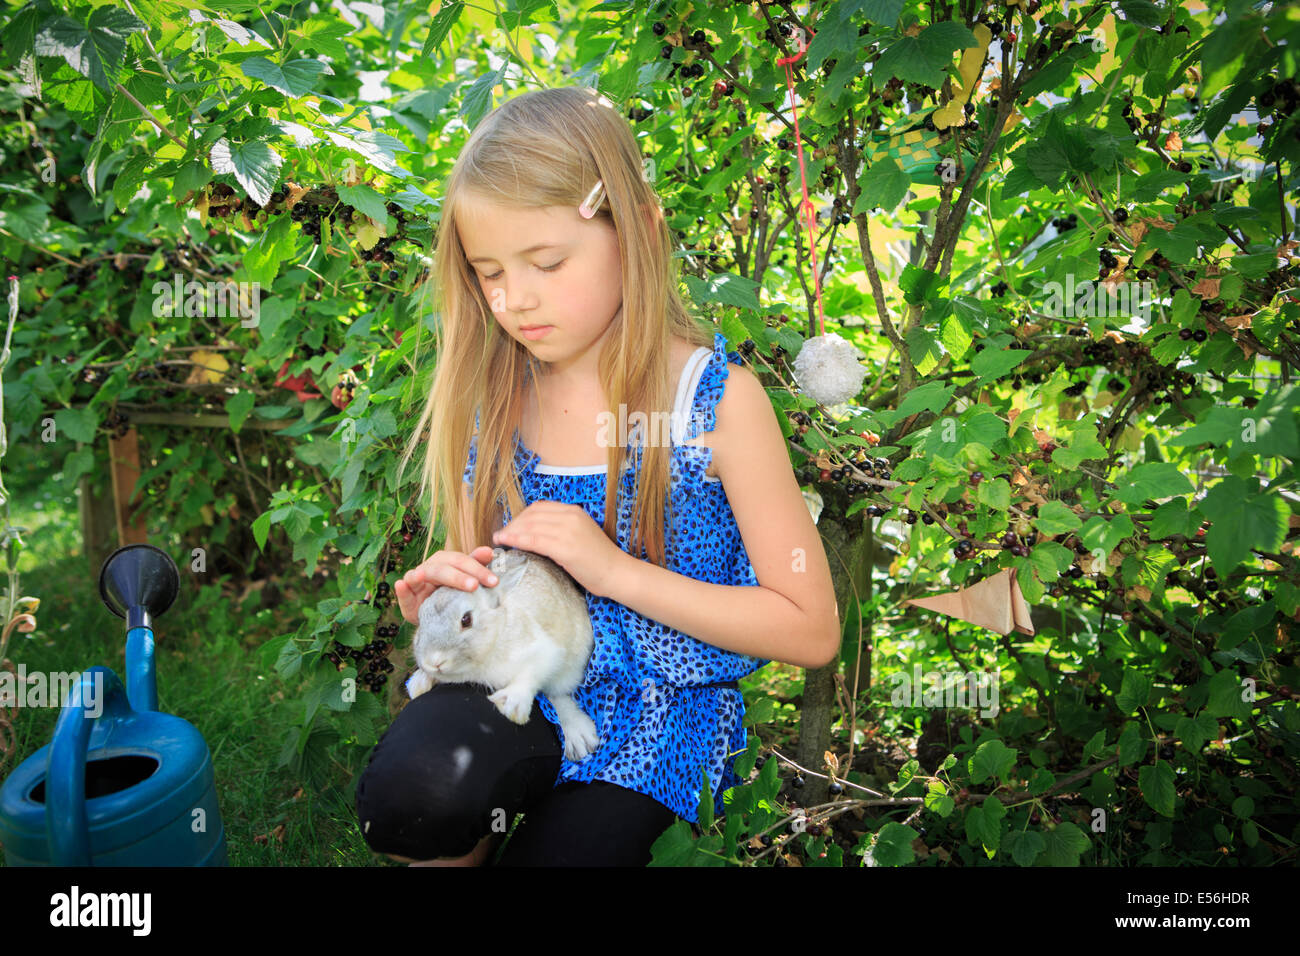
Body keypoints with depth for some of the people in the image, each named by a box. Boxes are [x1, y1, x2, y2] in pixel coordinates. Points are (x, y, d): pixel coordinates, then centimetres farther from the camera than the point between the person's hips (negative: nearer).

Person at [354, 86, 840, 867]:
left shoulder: (718, 399, -12)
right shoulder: (493, 396, 0)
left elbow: (813, 631, -11)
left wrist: (615, 570, -19)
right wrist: (444, 597, -10)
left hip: (657, 706, -2)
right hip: (515, 684, 3)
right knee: (409, 788, -28)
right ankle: (476, 831, 5)